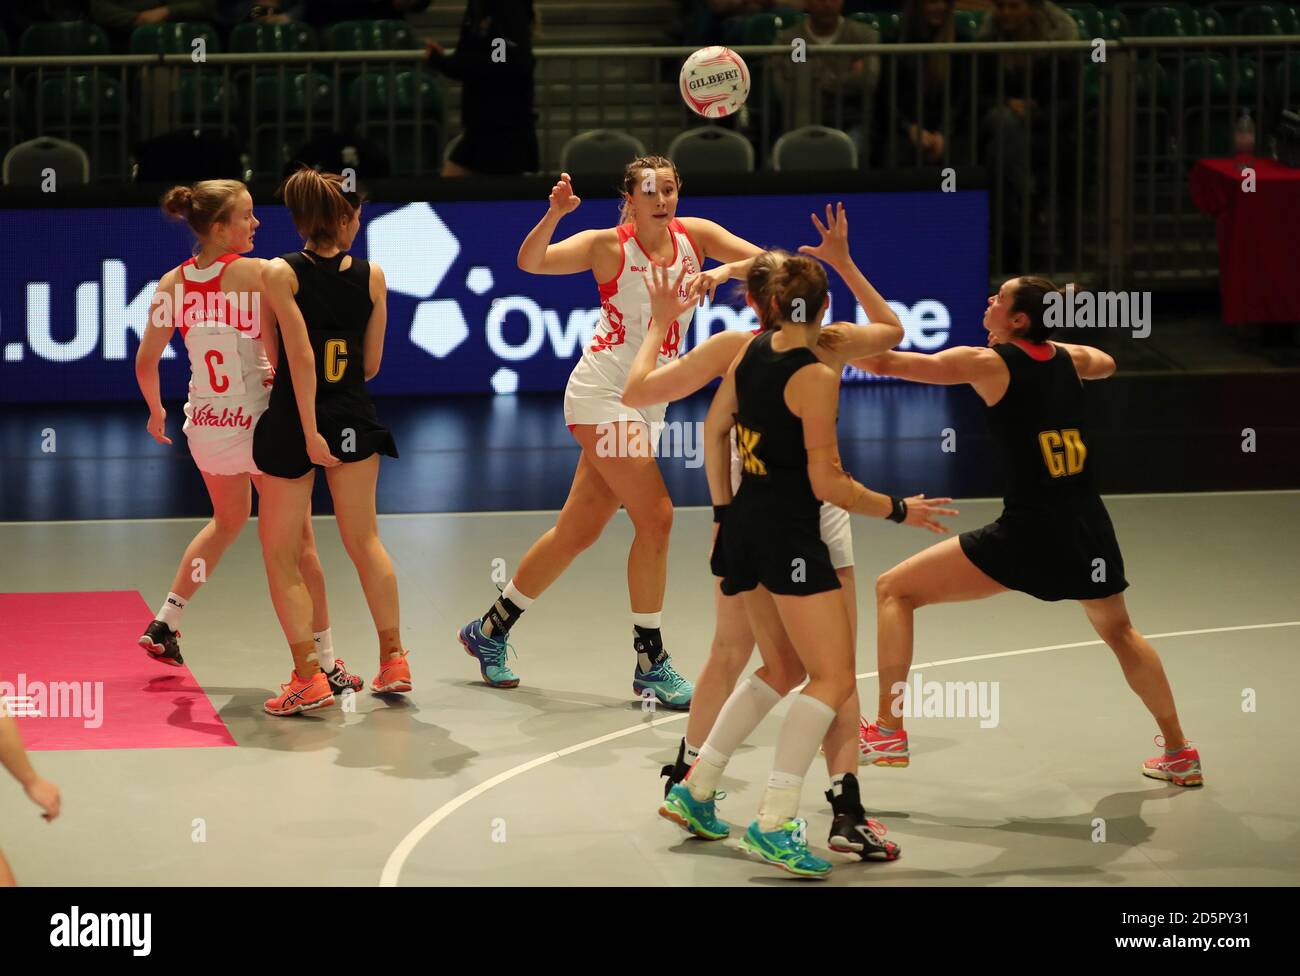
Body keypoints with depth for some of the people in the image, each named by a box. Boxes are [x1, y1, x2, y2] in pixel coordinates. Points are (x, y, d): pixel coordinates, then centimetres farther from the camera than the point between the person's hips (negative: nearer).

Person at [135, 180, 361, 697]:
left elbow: (145, 363, 3)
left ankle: (165, 623, 31)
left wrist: (156, 411, 19)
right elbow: (277, 349, -19)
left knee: (227, 521, 30)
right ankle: (325, 661, 6)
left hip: (205, 422, 6)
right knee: (297, 536, 5)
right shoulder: (254, 274, -16)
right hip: (258, 418, -6)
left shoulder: (173, 283, 0)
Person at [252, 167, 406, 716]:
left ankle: (309, 677, 0)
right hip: (353, 418, 3)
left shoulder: (281, 274, -11)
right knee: (365, 541, 19)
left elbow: (300, 354, -18)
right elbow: (370, 364, 3)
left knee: (280, 552, 7)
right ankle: (393, 661, 22)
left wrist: (310, 431, -18)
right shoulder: (371, 275, -2)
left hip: (293, 419, -3)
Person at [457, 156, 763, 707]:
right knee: (655, 516, -17)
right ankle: (649, 662, -8)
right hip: (603, 393, -6)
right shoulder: (609, 246, -10)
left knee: (578, 530, 11)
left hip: (648, 403, 6)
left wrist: (723, 271, -23)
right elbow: (530, 262, -21)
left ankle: (489, 630, 27)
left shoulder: (694, 236, 3)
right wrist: (554, 214, -38)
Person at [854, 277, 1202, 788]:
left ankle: (888, 732, -2)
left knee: (894, 590, 4)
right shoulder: (1067, 357, 11)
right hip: (1088, 528, 6)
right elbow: (1105, 364, 37)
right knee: (1118, 631, 32)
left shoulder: (985, 363, -5)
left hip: (1028, 530, -6)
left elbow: (885, 361, -7)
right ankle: (1179, 754, 38)